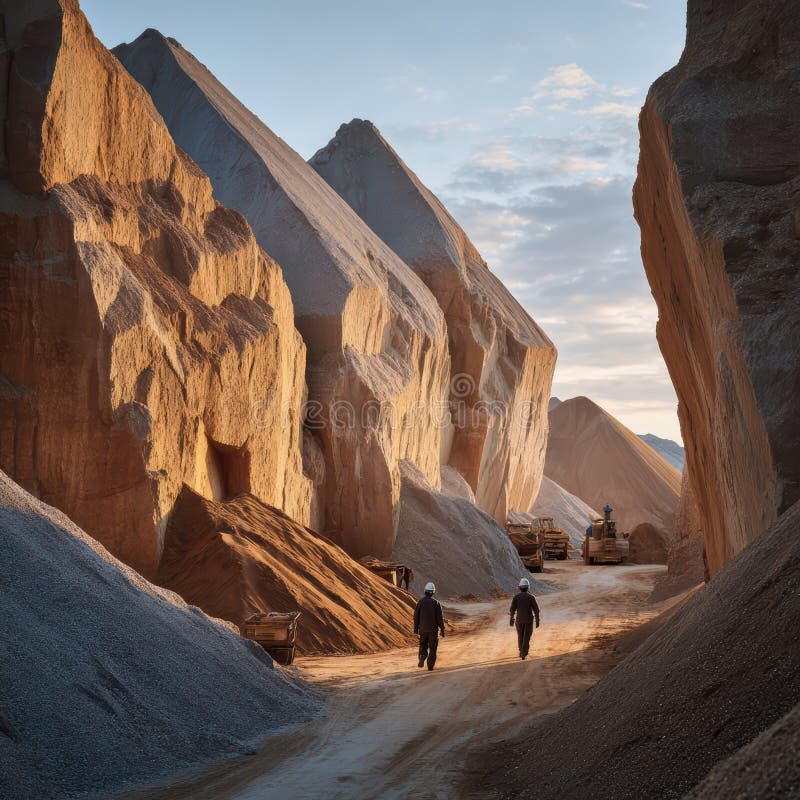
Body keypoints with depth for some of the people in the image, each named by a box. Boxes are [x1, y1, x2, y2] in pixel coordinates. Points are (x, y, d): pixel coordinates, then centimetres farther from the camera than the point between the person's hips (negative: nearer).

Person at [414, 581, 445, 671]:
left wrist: (415, 628, 9)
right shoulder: (436, 603, -9)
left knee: (423, 645, 19)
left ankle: (422, 660, -2)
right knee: (432, 647, 9)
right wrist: (442, 630, -4)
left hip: (423, 628, 1)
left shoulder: (421, 601, -5)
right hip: (433, 628, -1)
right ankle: (430, 665, 8)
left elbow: (416, 615, -2)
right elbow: (440, 617, -9)